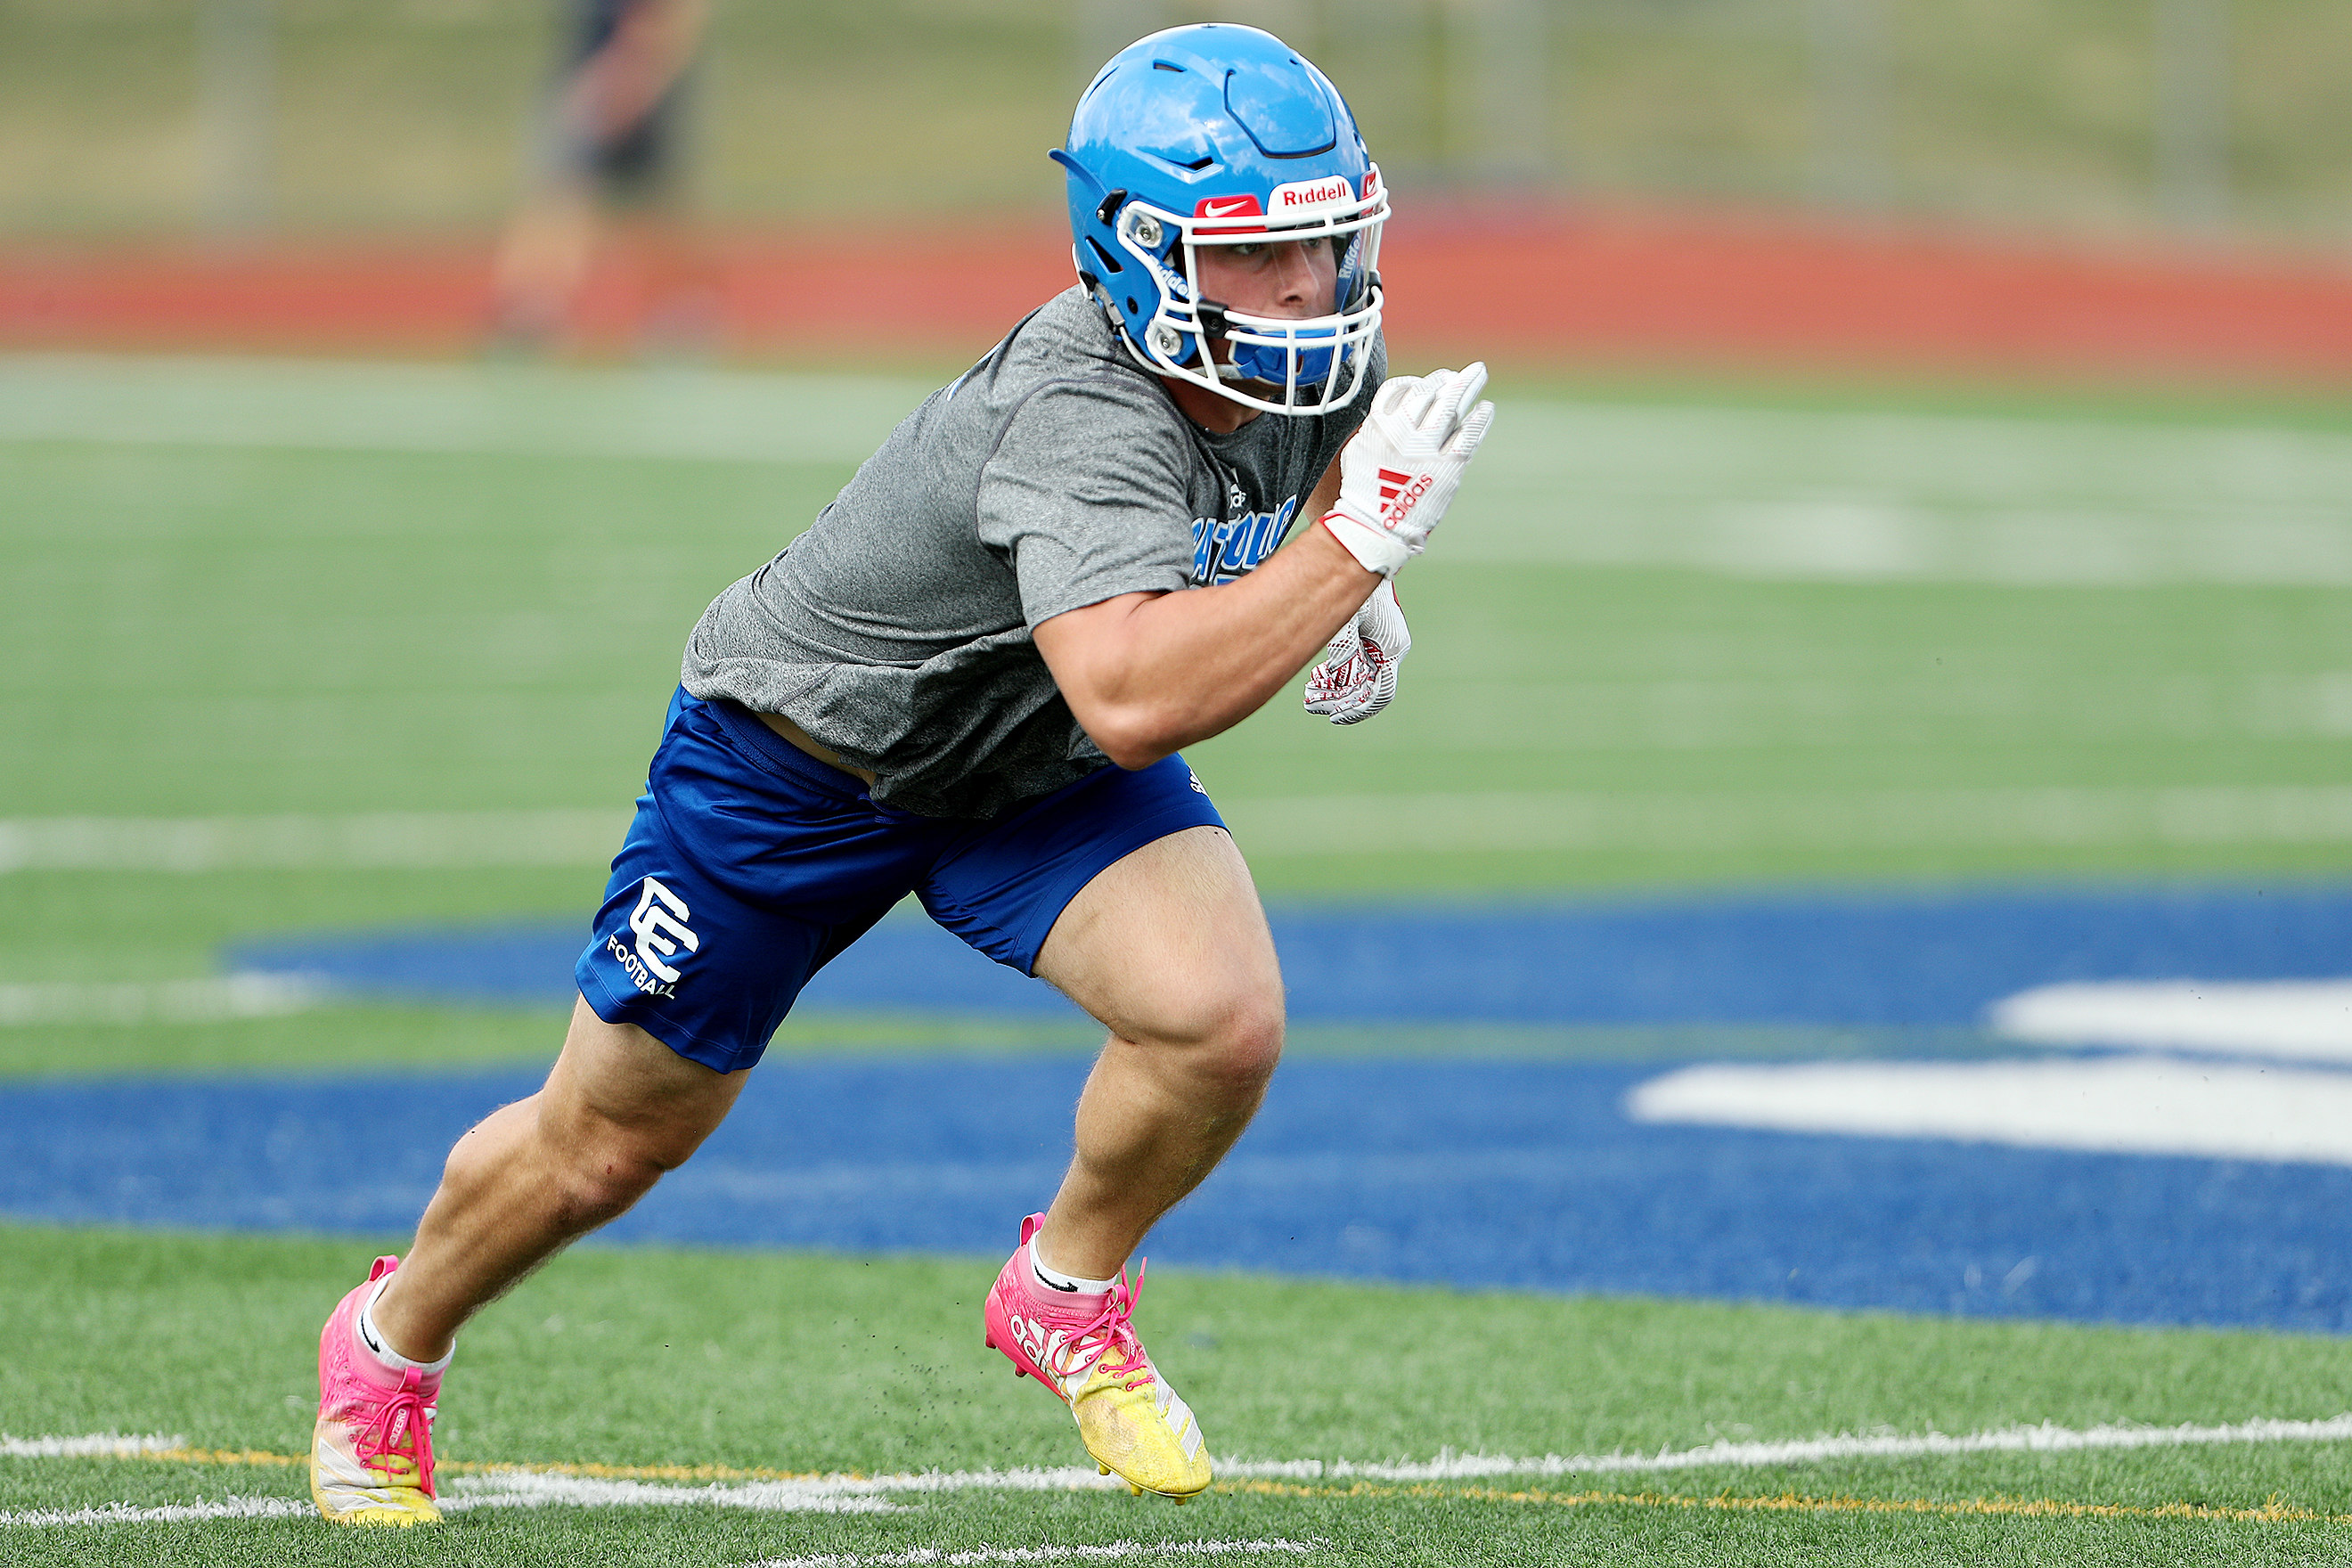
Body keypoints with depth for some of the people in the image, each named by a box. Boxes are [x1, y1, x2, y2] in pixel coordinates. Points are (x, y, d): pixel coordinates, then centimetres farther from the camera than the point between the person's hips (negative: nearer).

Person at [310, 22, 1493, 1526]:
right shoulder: (1079, 419, -41)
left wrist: (1346, 593, -7)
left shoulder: (1316, 356, -17)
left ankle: (1069, 1297, 7)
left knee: (1223, 1020, -22)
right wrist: (1356, 543, -55)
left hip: (1040, 776, 6)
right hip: (797, 763, -6)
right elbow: (1134, 701, -56)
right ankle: (390, 1345, 43)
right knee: (607, 1146, 12)